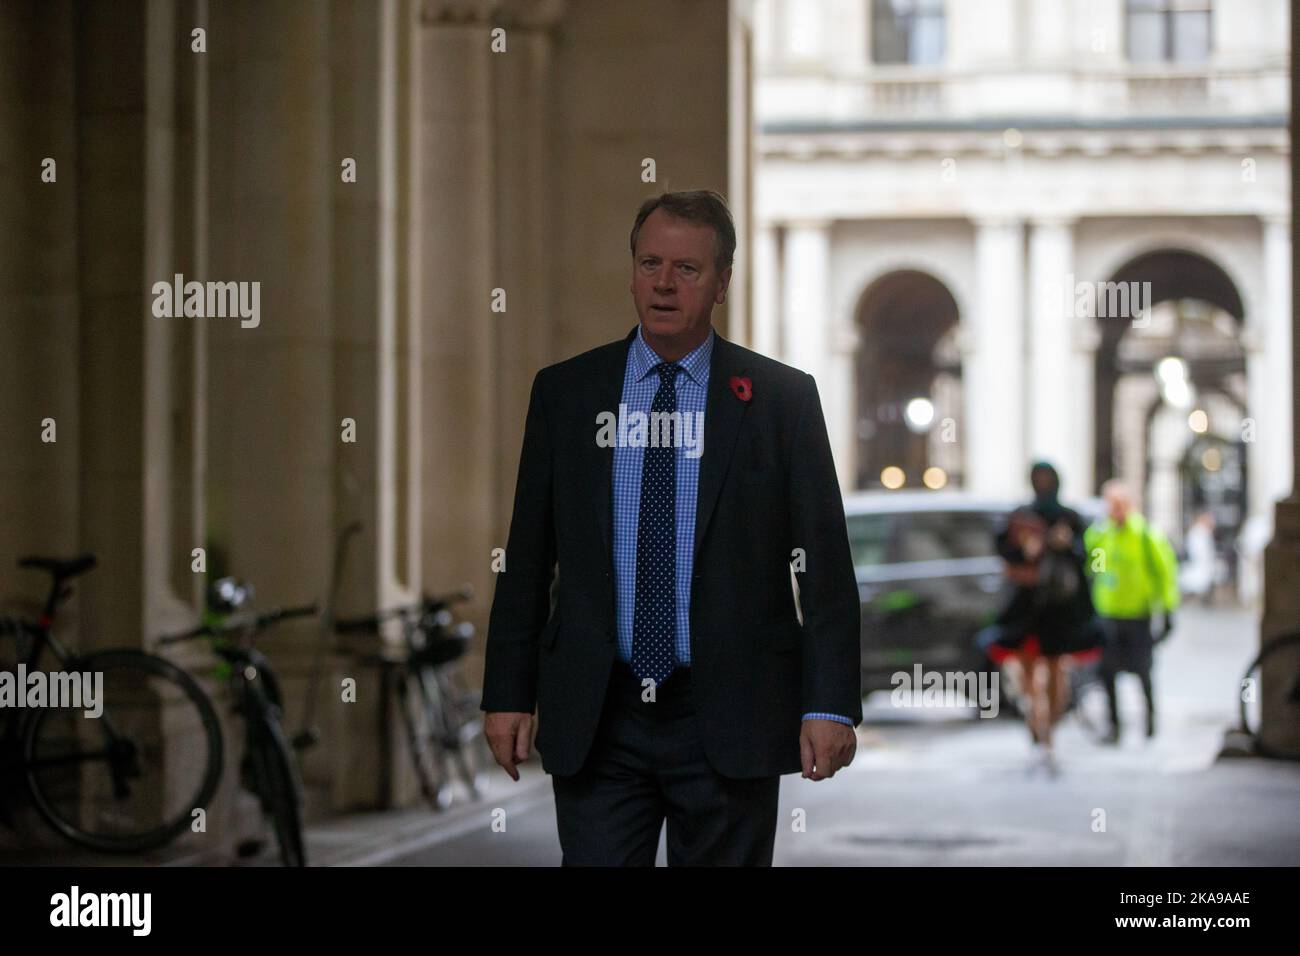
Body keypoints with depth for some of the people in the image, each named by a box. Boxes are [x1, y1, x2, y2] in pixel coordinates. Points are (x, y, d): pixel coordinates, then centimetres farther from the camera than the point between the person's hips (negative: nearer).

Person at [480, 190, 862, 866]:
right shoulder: (564, 392, 8)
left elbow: (826, 561, -1)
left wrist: (831, 704, -9)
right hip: (596, 722, 1)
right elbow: (527, 557, 9)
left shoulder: (781, 398, 2)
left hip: (727, 722, -1)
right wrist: (508, 694, 4)